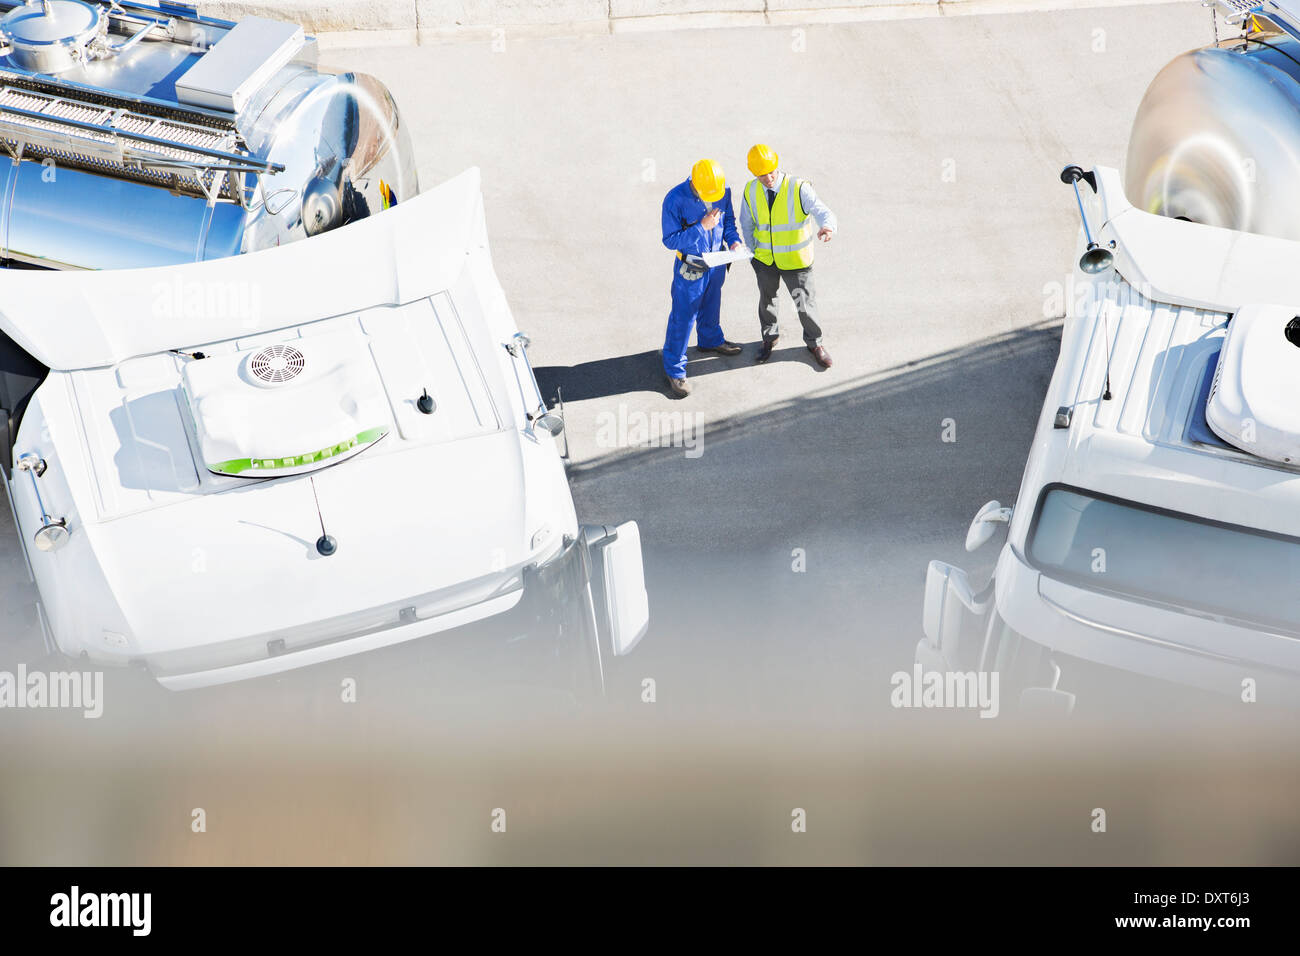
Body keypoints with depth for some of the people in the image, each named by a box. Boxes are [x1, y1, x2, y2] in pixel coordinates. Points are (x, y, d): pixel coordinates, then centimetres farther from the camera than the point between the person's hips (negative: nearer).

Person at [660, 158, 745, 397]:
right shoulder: (675, 200, -28)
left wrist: (733, 240, -13)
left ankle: (710, 339, 56)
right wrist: (702, 227, -31)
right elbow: (670, 240, -23)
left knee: (711, 305, 28)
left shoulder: (724, 192, -13)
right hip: (690, 269, -5)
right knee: (683, 317, 3)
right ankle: (674, 369, 16)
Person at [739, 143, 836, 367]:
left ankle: (814, 342, 35)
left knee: (804, 303, 10)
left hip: (795, 260, -3)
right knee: (767, 299, 23)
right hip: (764, 259, 3)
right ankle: (769, 336, 50)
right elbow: (746, 222, 5)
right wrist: (752, 251, 6)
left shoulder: (799, 189, -23)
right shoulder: (751, 191, -11)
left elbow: (822, 212, -34)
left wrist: (828, 226, -57)